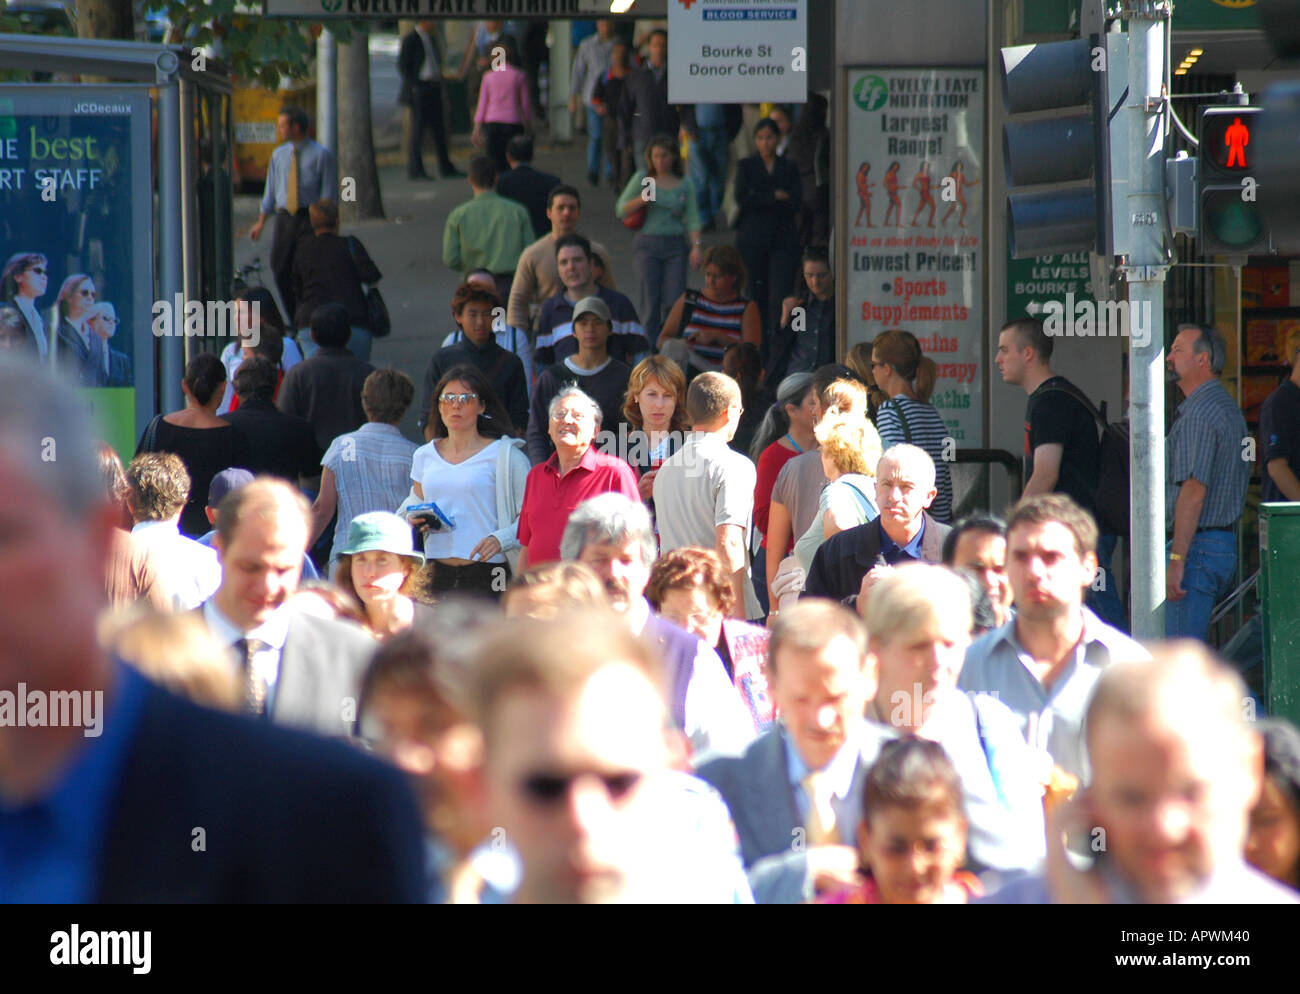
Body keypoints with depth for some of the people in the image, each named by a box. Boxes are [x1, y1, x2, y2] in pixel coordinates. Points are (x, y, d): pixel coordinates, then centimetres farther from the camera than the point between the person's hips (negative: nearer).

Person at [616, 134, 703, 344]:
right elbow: (621, 209, 2)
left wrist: (696, 246, -7)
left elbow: (692, 217, 5)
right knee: (651, 301, -2)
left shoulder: (684, 183, 6)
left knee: (674, 302, -6)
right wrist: (642, 199, -15)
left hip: (676, 245, 1)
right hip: (647, 244, -1)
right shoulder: (642, 179, 3)